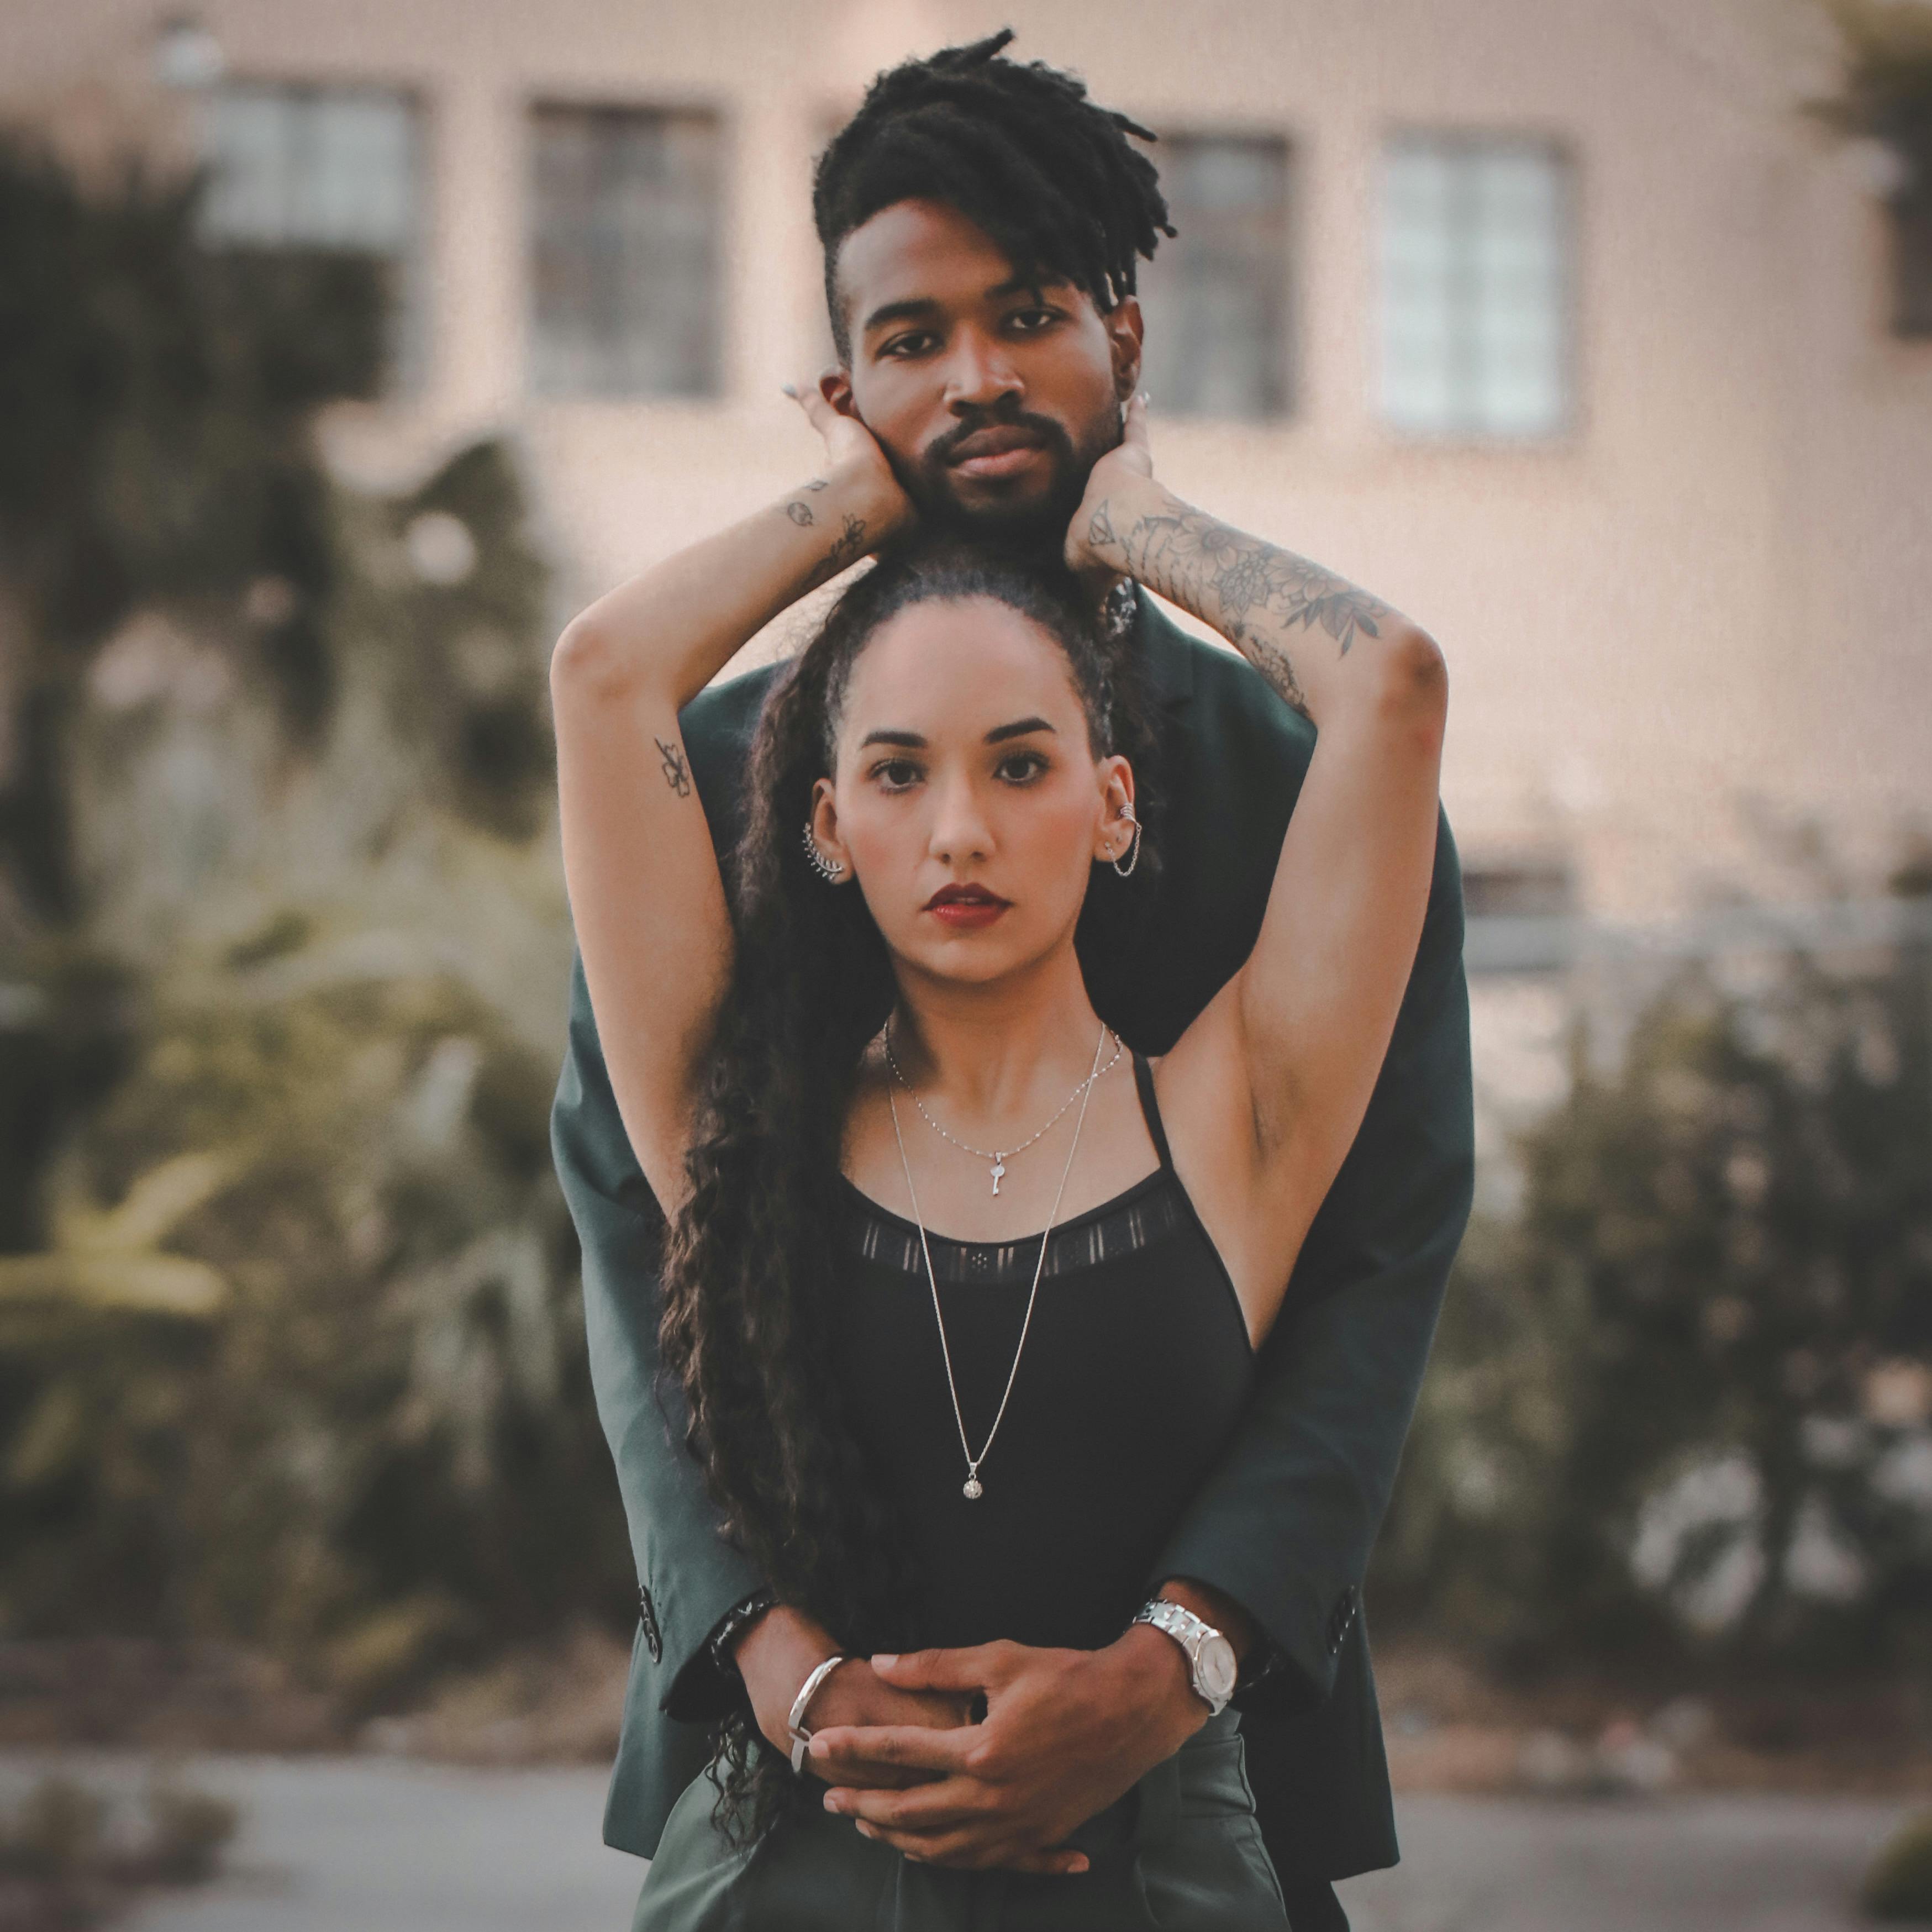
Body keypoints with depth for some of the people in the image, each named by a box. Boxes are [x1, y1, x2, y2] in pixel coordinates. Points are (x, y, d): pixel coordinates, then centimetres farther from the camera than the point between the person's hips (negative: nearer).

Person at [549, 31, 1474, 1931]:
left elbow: (1384, 1259, -7)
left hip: (1204, 1723, 0)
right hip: (787, 1709, 0)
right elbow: (640, 1249, -4)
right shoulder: (700, 776, 3)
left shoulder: (1320, 783, 1)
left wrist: (1173, 1664, -22)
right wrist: (780, 1657, -19)